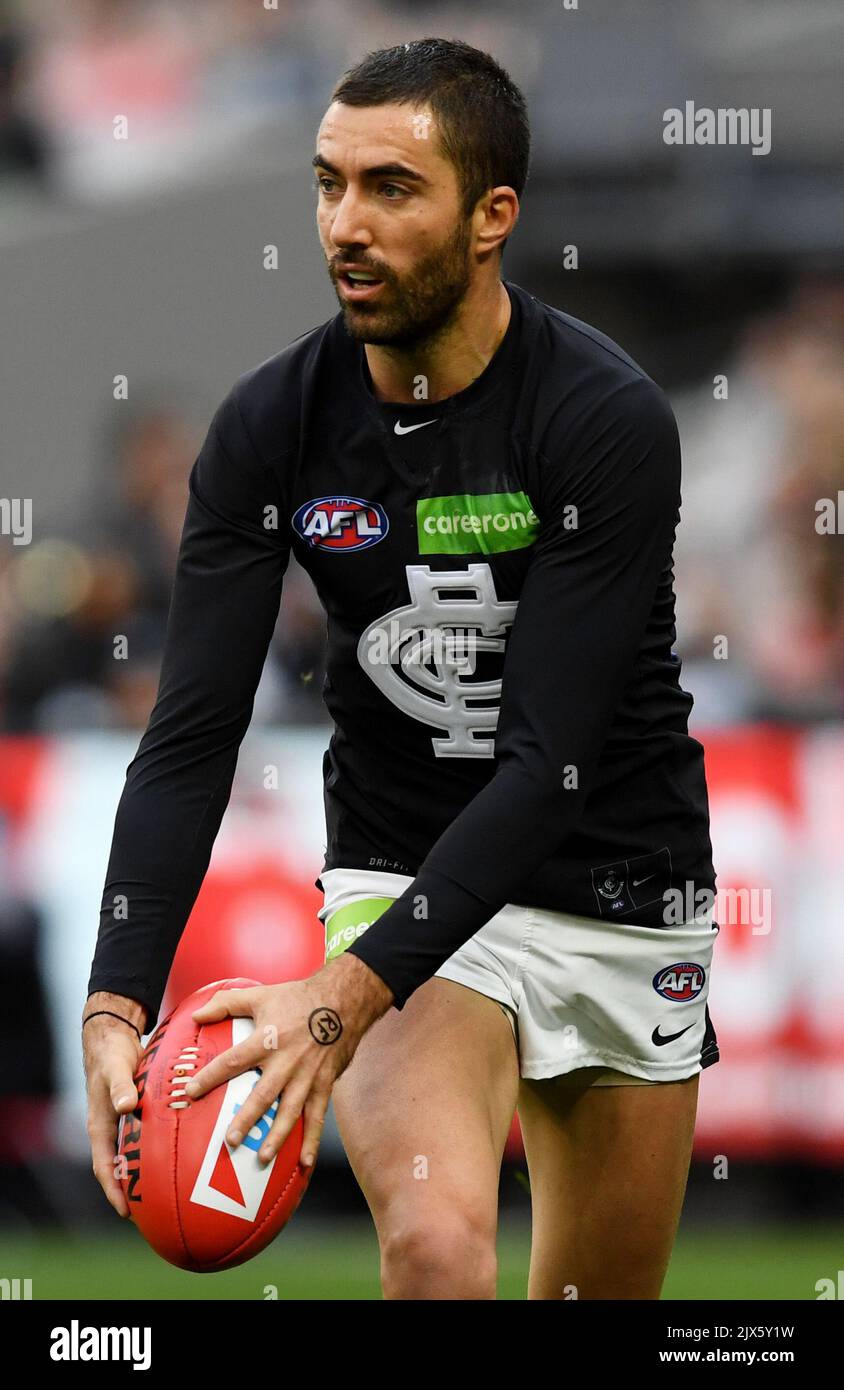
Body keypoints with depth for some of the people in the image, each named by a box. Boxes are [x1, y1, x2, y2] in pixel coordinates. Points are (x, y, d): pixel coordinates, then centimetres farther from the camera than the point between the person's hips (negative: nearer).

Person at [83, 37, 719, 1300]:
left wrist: (349, 1000, -34)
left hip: (622, 900, 0)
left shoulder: (609, 423, -20)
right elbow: (192, 735, -12)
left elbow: (549, 758, -26)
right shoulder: (270, 425, -11)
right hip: (399, 878, 0)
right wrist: (118, 1004, -27)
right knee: (437, 1243, -28)